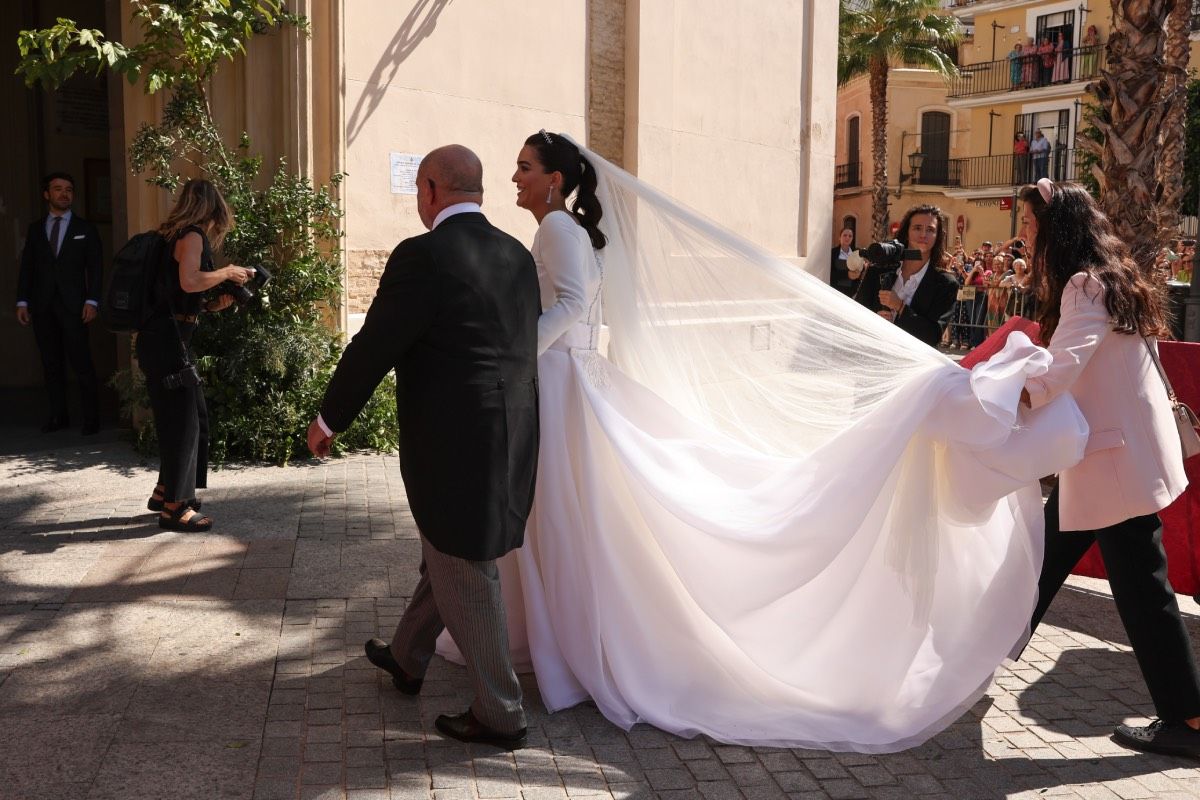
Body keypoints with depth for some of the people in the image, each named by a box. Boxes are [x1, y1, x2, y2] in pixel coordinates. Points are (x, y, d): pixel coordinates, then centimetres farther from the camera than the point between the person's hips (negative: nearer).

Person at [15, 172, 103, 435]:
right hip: (42, 305, 3)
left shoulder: (85, 228, 7)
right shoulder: (35, 229, 13)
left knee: (81, 363, -7)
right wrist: (22, 302, 2)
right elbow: (27, 267, 10)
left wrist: (92, 301, -9)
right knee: (51, 363, 5)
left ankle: (91, 418, -2)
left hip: (73, 305, -3)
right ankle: (58, 415, 11)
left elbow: (94, 267, 2)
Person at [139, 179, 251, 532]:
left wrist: (212, 304, 12)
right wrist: (227, 272, -14)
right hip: (167, 340, -10)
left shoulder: (177, 235, 17)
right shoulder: (192, 236, -10)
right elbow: (189, 281, -28)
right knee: (182, 419, -6)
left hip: (166, 339, 10)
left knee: (193, 416, 16)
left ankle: (165, 492, 26)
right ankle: (174, 506, 0)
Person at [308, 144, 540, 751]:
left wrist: (328, 420, 3)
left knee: (465, 581, 6)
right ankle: (406, 660, 46)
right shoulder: (518, 256, 7)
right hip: (511, 439, 8)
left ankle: (500, 716, 18)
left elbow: (373, 348, -12)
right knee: (445, 557, 25)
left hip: (453, 445, -8)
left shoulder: (422, 256, -15)